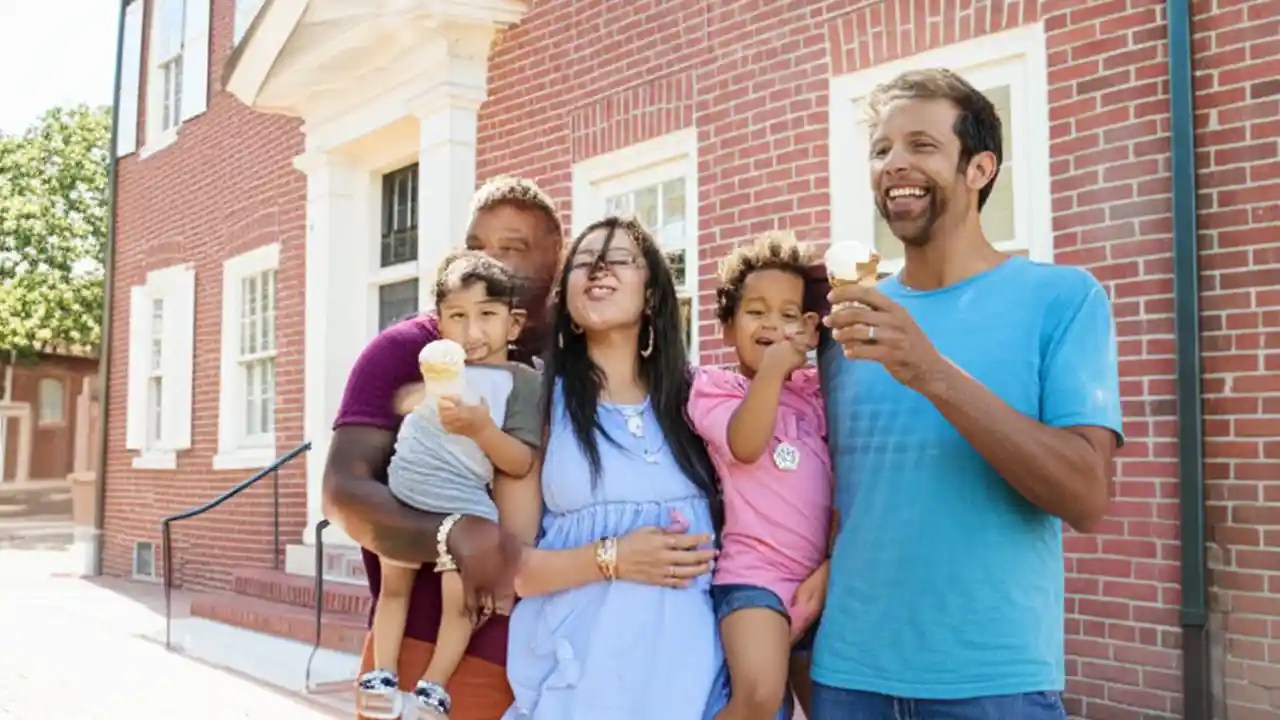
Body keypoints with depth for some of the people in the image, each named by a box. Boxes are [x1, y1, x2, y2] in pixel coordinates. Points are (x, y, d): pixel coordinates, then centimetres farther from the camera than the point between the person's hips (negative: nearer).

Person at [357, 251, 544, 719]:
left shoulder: (521, 381, 0)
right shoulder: (434, 364, 13)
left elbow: (521, 463, -7)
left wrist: (481, 427, -21)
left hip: (464, 508, -4)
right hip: (402, 497, 4)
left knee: (459, 600, -6)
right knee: (393, 588, 12)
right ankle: (381, 677, 22)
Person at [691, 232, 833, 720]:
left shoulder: (818, 392, 13)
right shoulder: (716, 387, 2)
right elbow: (745, 446, -18)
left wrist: (833, 564, -1)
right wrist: (772, 368, -22)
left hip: (821, 575, 5)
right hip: (756, 571, -5)